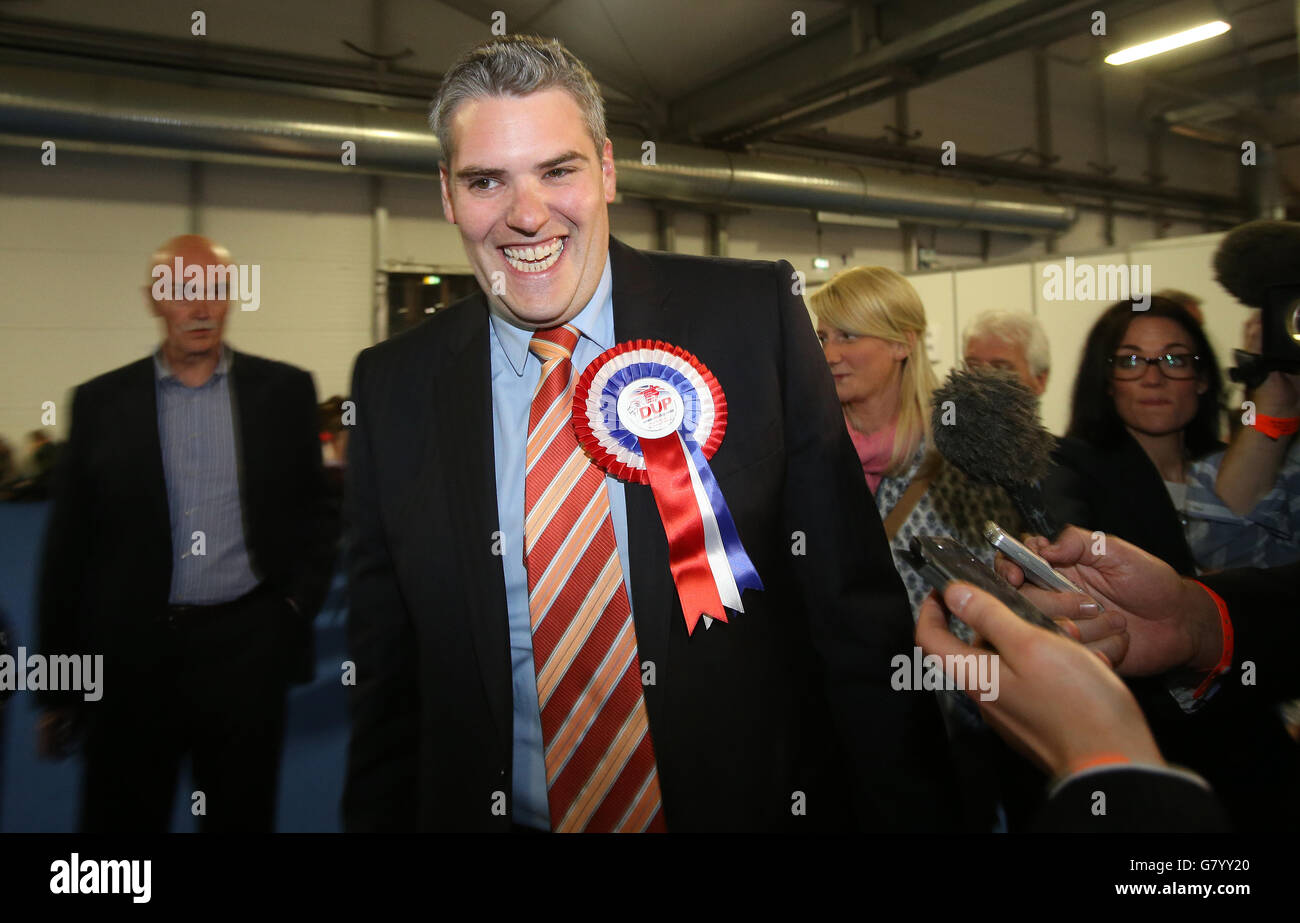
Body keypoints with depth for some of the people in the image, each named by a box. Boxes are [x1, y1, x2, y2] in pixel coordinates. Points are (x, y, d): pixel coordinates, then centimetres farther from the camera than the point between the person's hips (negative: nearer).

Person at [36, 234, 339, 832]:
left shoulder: (284, 391, 2)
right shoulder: (101, 402, 3)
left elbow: (314, 513, 8)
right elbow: (68, 549, 4)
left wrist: (299, 601, -4)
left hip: (247, 649, 0)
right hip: (133, 657, 0)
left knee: (243, 816, 13)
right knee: (122, 816, 10)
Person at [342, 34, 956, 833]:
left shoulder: (756, 317, -12)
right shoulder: (392, 387, -6)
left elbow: (855, 607, -9)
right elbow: (386, 670, 2)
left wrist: (904, 811, -8)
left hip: (753, 804, -1)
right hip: (491, 808, 2)